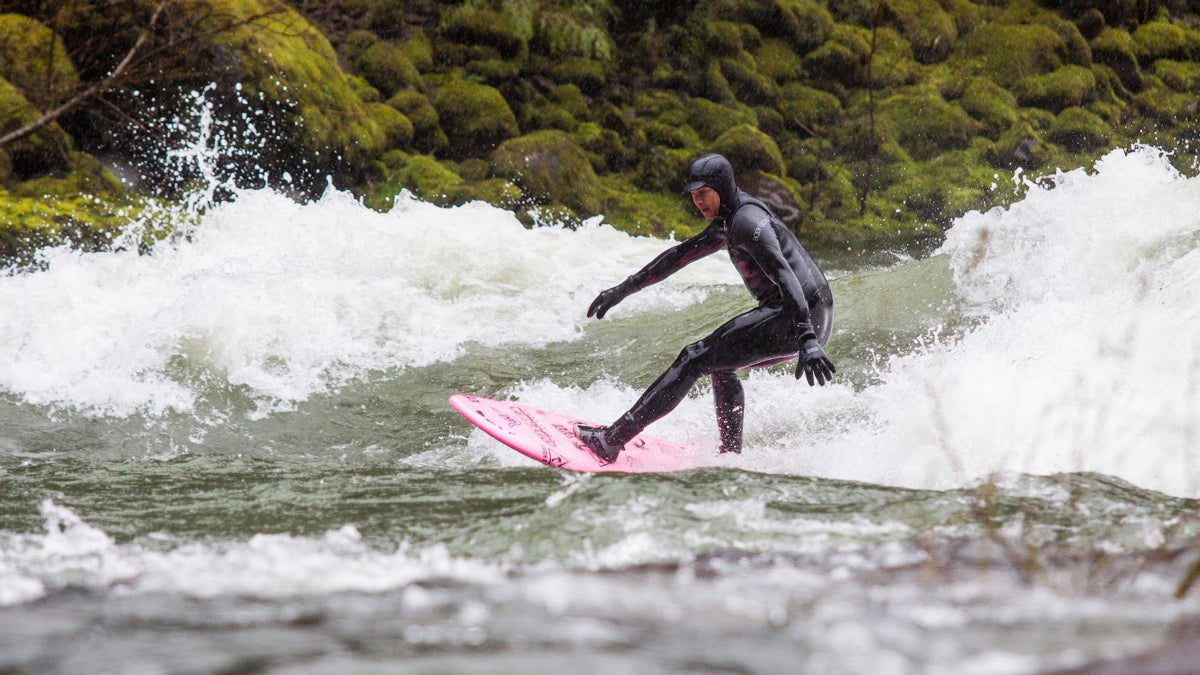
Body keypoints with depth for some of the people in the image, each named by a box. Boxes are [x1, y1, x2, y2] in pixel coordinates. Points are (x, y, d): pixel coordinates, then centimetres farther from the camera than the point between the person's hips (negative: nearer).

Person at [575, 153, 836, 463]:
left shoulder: (747, 221, -13)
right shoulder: (729, 221, 20)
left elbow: (785, 275, -26)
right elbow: (681, 254, 30)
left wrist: (808, 340, -38)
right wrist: (623, 289, 32)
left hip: (800, 318, -10)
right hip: (815, 320, 10)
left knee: (695, 358, -9)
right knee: (720, 363, 28)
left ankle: (613, 440, -12)